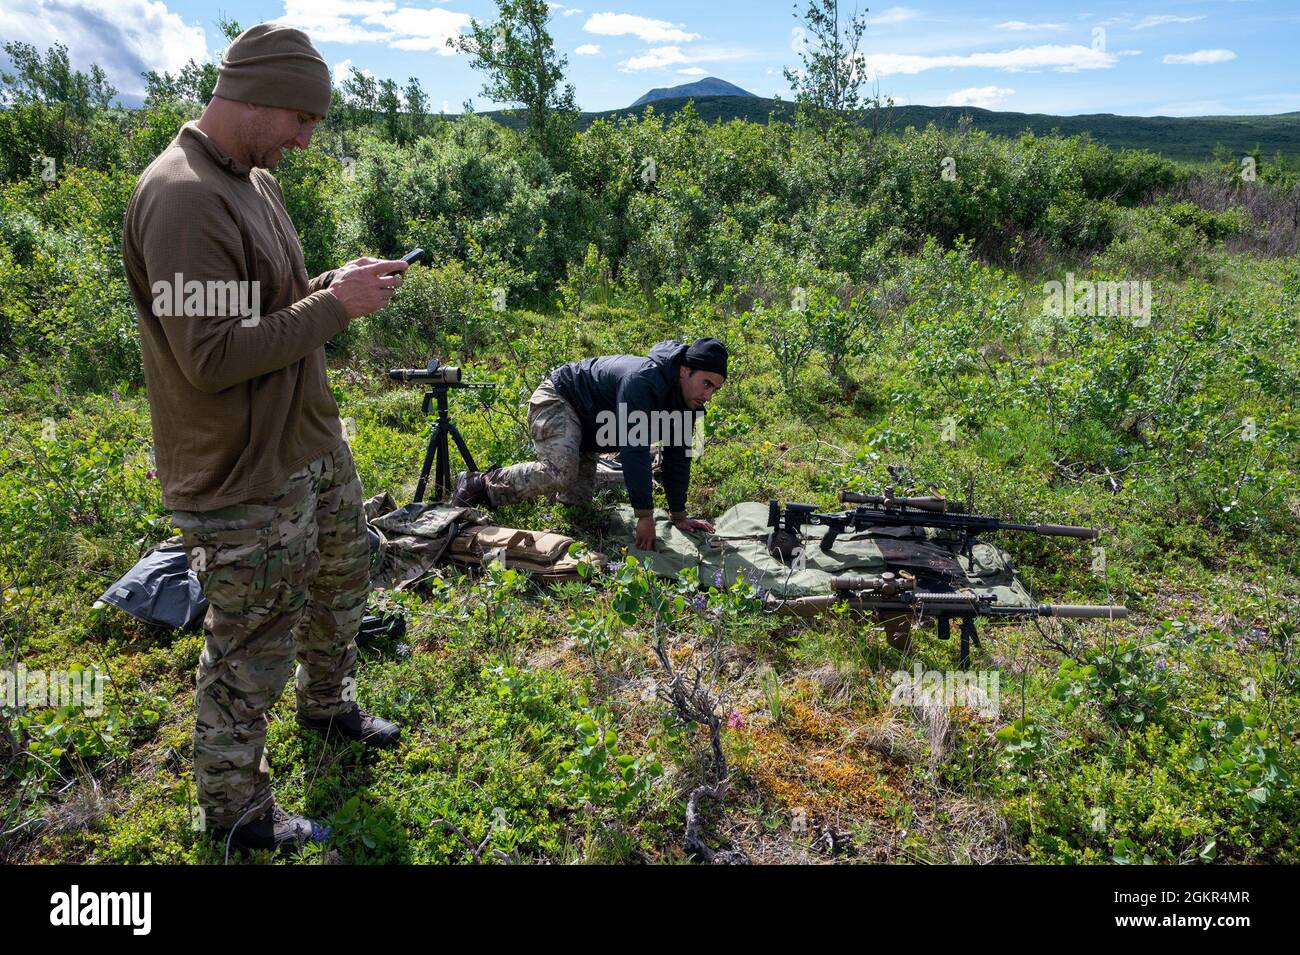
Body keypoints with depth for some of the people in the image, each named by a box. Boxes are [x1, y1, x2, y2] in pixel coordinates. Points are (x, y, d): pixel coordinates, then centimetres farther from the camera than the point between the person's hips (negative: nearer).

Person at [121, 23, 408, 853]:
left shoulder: (255, 180, 7)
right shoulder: (182, 200, -23)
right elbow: (211, 357, -28)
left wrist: (339, 287, -1)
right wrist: (334, 305, -22)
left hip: (313, 442, 10)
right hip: (244, 477, -10)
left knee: (342, 579, 26)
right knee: (252, 645, 6)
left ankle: (328, 702, 53)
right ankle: (234, 806, 29)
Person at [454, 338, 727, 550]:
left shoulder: (688, 399, -8)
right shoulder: (642, 381, -36)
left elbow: (677, 456, 0)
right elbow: (635, 451, -39)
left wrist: (679, 516, -1)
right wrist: (645, 516, -37)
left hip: (584, 420, 10)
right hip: (558, 398, -9)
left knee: (578, 496, 6)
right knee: (561, 474, -32)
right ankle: (481, 484, -15)